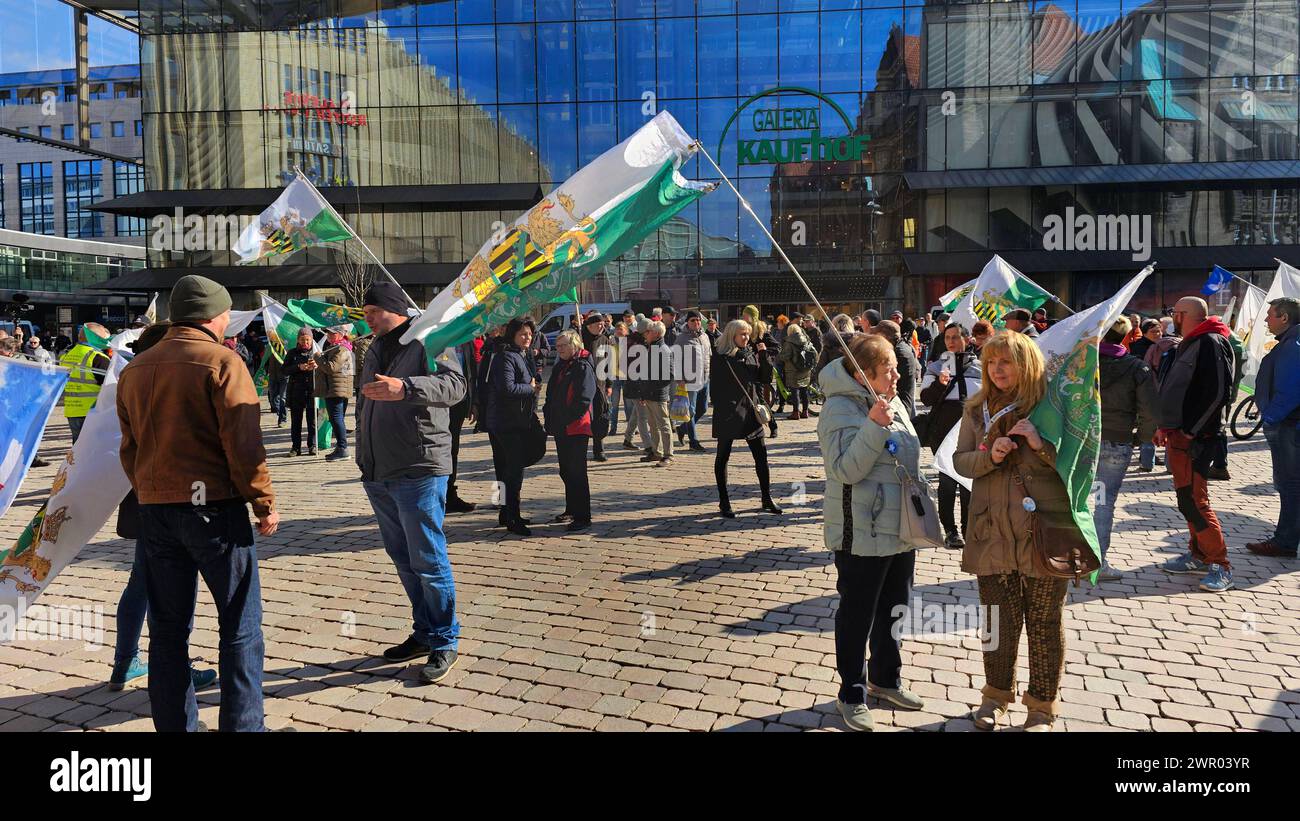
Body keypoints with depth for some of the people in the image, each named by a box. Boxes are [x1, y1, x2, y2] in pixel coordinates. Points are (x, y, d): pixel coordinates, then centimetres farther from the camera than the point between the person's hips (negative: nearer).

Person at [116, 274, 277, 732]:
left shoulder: (135, 370, 11)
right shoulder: (221, 362, -10)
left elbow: (128, 449, 14)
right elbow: (243, 444, -15)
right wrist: (264, 505, -6)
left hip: (154, 511, 6)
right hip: (214, 508, -6)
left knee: (168, 631, 14)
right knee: (240, 628, 3)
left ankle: (175, 725, 22)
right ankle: (241, 725, 5)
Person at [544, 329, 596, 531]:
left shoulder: (583, 367, -10)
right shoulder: (560, 366, 16)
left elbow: (584, 400, -18)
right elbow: (552, 395, 20)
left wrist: (565, 420, -18)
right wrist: (550, 417, 6)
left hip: (576, 428, -9)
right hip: (561, 428, 9)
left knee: (577, 472, -7)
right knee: (566, 471, 16)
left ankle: (583, 517, -3)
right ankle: (572, 510, 29)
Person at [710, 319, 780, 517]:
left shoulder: (752, 354, 9)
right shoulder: (720, 357, -6)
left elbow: (765, 378, 8)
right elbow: (715, 387, -7)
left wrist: (764, 355, -3)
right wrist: (720, 410, -13)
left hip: (750, 411, 5)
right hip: (727, 414, -5)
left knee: (761, 455, 6)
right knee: (723, 457, 5)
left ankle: (766, 499, 18)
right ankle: (724, 502, 15)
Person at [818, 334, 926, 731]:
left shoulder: (894, 404, 8)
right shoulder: (841, 408, -16)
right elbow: (845, 469, -24)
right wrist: (874, 425, -33)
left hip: (901, 531, 8)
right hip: (862, 535, -8)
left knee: (894, 610, 20)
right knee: (858, 616, 5)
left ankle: (886, 678, 39)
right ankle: (852, 694, 21)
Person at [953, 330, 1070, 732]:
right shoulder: (977, 409, 6)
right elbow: (960, 460, 3)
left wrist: (1041, 445, -21)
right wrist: (989, 455, -16)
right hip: (993, 530, 3)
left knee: (1045, 623, 10)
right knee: (999, 621, 13)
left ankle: (1043, 706, 26)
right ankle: (997, 694, 33)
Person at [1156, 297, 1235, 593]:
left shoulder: (1210, 343, -12)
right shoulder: (1188, 344, 18)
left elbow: (1217, 393, -20)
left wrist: (1190, 432, -19)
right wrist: (1165, 427, 14)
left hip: (1194, 437, -10)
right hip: (1178, 434, 10)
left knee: (1193, 502, -10)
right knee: (1187, 499, 14)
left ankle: (1221, 566, -1)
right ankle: (1198, 555, 24)